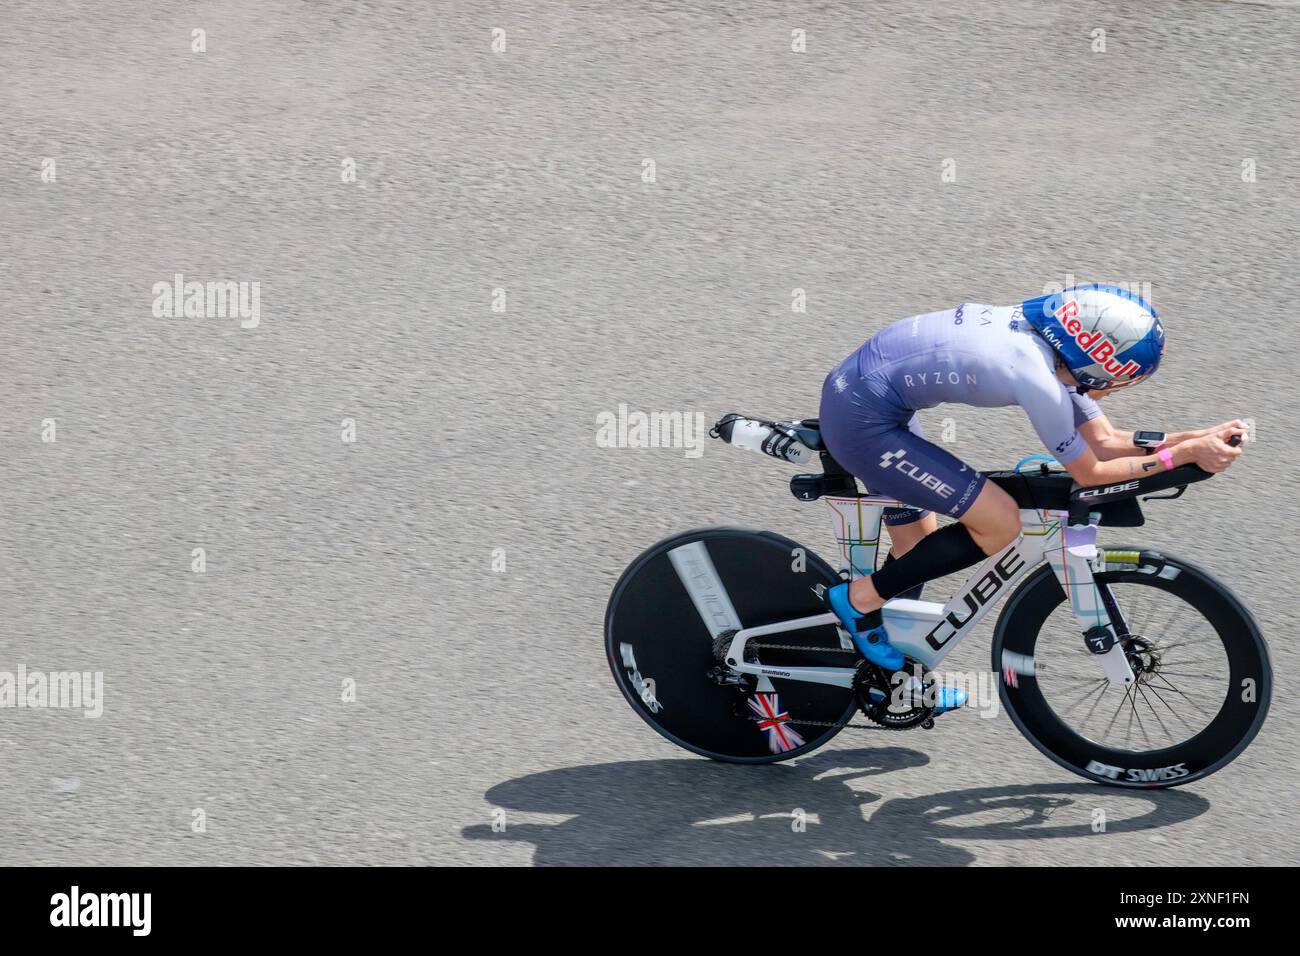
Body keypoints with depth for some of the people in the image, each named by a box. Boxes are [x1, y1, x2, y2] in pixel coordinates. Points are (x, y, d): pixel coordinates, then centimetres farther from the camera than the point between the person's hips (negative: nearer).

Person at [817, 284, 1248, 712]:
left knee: (919, 545, 21)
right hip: (862, 422, -10)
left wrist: (1198, 437, 1)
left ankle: (893, 678, 37)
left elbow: (1103, 441, 9)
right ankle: (860, 599, 2)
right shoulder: (1039, 380, -25)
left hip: (853, 385, 10)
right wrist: (1184, 454, -9)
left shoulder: (1048, 340, 3)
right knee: (999, 524, -8)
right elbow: (1091, 473, -11)